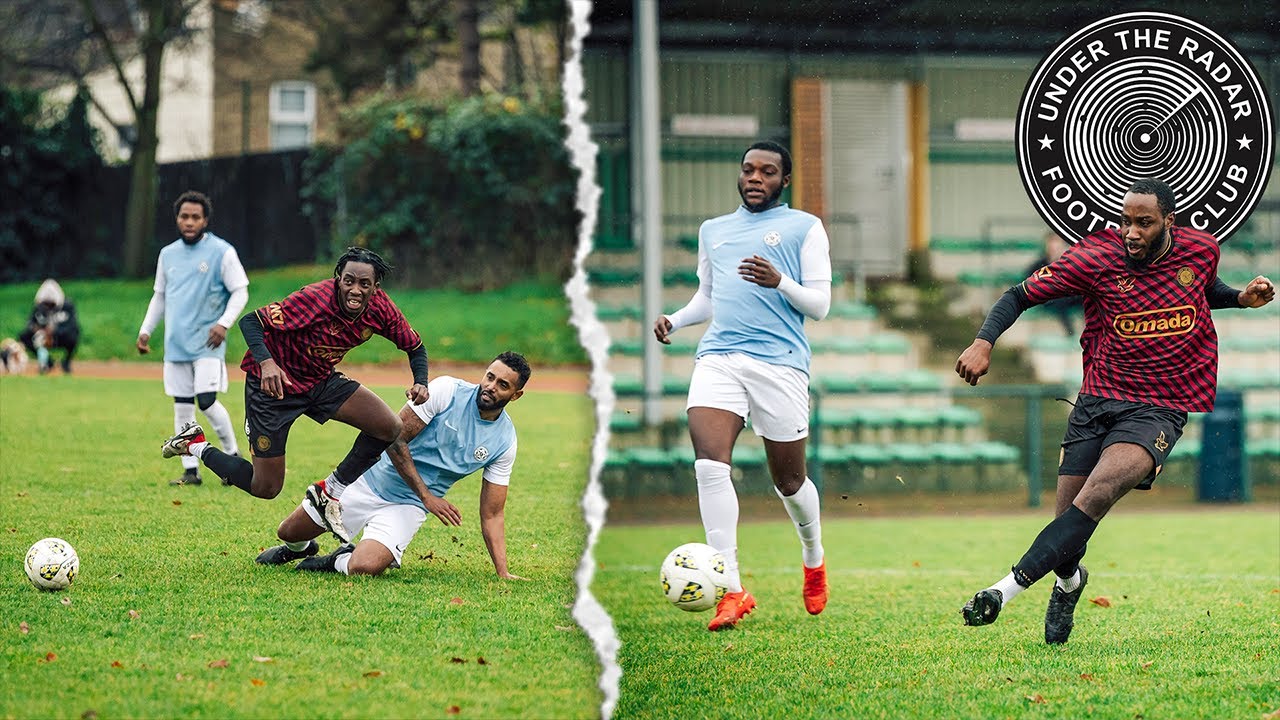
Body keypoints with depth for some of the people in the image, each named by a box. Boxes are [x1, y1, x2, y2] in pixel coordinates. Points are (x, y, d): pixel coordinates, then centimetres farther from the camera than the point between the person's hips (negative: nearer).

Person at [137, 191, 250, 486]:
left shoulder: (222, 252, -4)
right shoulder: (168, 254, 12)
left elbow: (240, 292, -4)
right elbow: (159, 296, 21)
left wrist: (224, 323, -19)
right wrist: (145, 330, 11)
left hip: (207, 343, -5)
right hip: (175, 345, 5)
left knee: (207, 401, -15)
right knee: (182, 408, 3)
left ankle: (233, 455, 4)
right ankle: (190, 471, 8)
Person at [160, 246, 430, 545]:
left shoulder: (379, 308, -13)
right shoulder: (317, 299, -31)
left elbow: (415, 347, 1)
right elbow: (250, 321, -31)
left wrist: (420, 383, -19)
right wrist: (266, 362, -48)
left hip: (322, 381, 6)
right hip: (275, 382, -6)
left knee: (391, 428, -13)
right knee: (266, 488, -2)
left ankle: (331, 492, 5)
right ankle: (195, 445, 22)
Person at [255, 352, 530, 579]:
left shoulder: (504, 441, -7)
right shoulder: (447, 391, -15)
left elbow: (491, 515, -2)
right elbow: (395, 439, -16)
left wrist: (503, 573, -12)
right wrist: (427, 496, -21)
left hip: (408, 506, 0)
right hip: (372, 480, 0)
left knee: (364, 567, -28)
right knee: (288, 532, 8)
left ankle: (340, 562, 8)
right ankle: (299, 549, 46)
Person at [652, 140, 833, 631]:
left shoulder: (804, 227, 8)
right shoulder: (713, 231, 22)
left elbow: (819, 305, 3)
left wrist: (780, 282, -16)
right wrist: (675, 319, 11)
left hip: (780, 362, -3)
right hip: (718, 357, 3)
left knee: (789, 480, 5)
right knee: (709, 462, -20)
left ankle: (814, 559, 38)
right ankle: (731, 590, -21)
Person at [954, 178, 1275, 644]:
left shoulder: (1202, 250, 0)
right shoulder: (1097, 257, -8)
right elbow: (1021, 295, -1)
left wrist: (1241, 298, 6)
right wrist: (984, 343, -17)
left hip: (1160, 410, -1)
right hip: (1098, 399, 1)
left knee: (1097, 494, -27)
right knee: (1068, 523, 2)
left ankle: (1008, 589, -32)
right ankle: (1069, 582, 40)